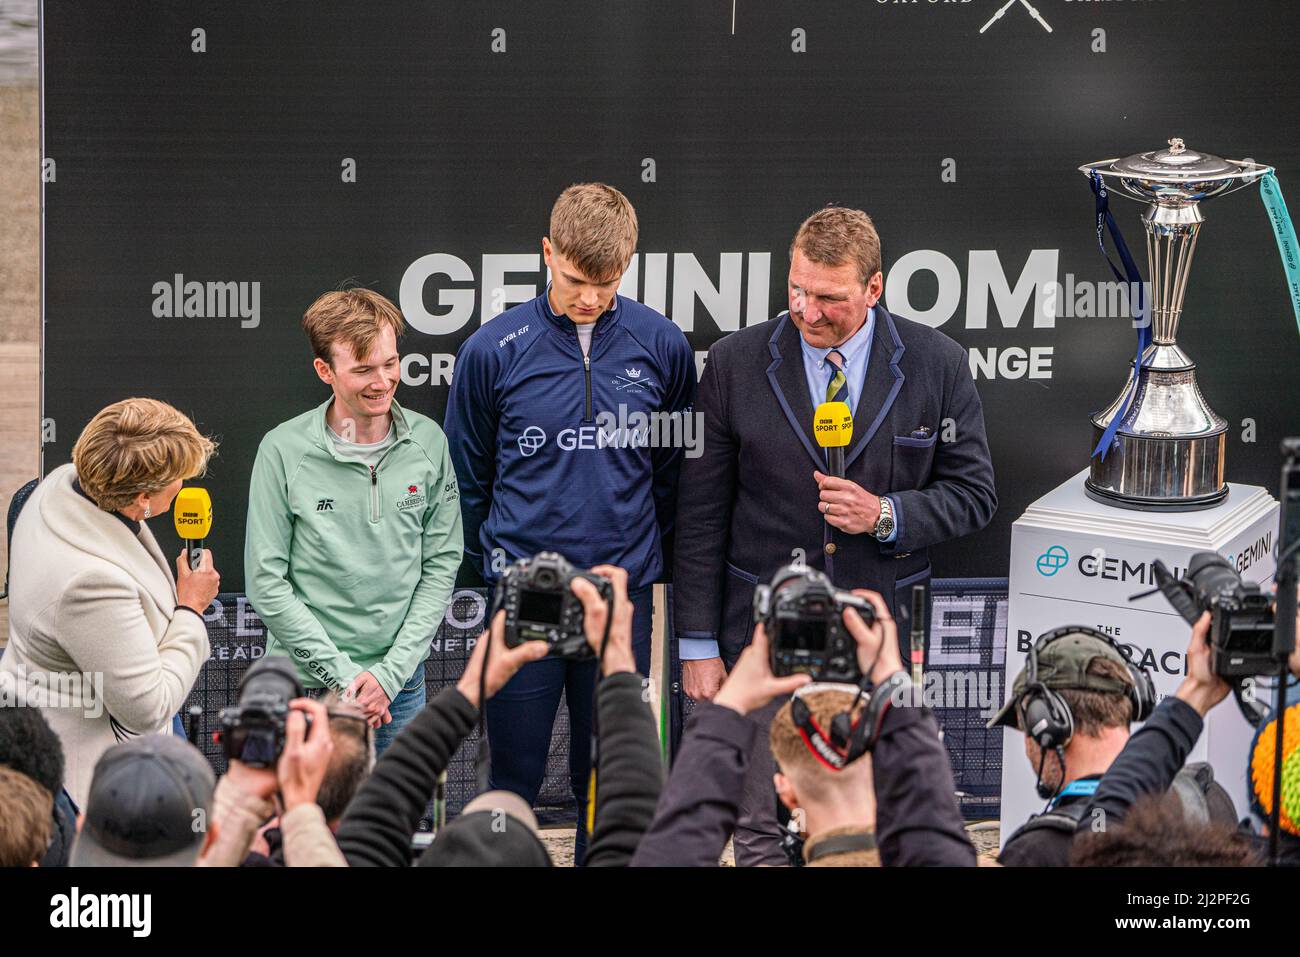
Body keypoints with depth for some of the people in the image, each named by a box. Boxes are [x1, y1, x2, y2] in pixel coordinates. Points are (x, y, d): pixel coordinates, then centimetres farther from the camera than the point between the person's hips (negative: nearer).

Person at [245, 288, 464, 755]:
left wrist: (391, 671, -8)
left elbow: (441, 565, 2)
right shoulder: (283, 450, -10)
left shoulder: (428, 441, 0)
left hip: (401, 685, 3)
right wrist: (343, 674, -12)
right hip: (307, 684, -3)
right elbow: (267, 583, -9)